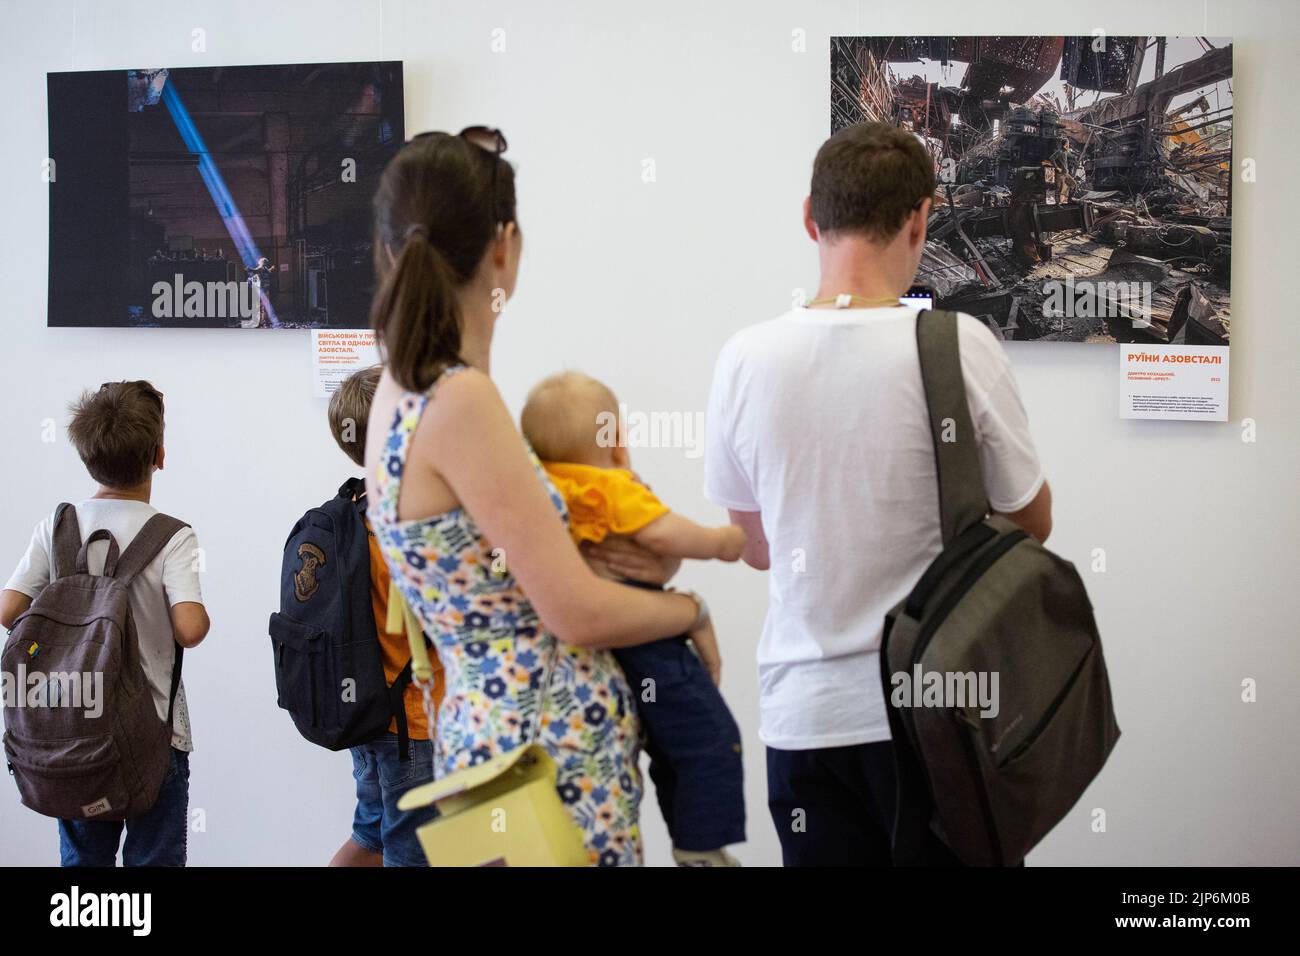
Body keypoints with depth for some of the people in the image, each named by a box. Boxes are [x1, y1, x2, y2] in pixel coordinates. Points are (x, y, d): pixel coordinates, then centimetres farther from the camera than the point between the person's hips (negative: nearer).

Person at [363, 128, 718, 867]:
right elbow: (577, 612, -17)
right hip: (554, 757, -9)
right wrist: (693, 610, 0)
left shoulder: (403, 392, 6)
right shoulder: (460, 402, -20)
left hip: (489, 728, 9)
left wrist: (609, 549, 10)